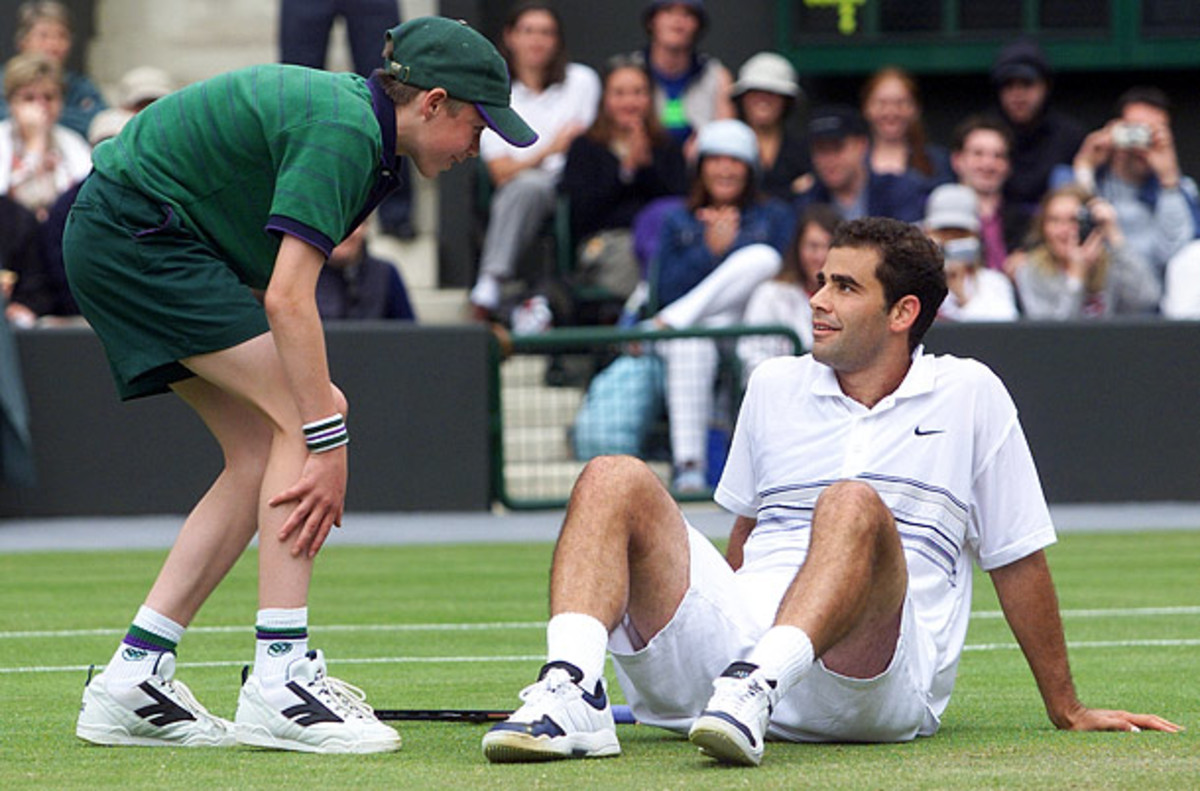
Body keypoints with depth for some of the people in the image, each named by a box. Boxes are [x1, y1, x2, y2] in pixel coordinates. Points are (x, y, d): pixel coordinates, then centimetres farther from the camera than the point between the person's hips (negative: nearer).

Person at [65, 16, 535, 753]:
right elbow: (288, 298, -27)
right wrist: (329, 442, -27)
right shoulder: (344, 131, -21)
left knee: (261, 454, 6)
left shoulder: (354, 117, 10)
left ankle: (131, 681, 6)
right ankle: (280, 682, -20)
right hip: (136, 231, -10)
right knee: (298, 422, -16)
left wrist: (308, 383, 5)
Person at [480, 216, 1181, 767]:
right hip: (735, 638, 4)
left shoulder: (970, 395, 11)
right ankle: (572, 694, -40)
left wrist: (1066, 710, 18)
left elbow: (1017, 560, 14)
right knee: (615, 480, -17)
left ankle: (755, 688, -56)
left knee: (853, 506, -33)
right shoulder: (774, 386, 22)